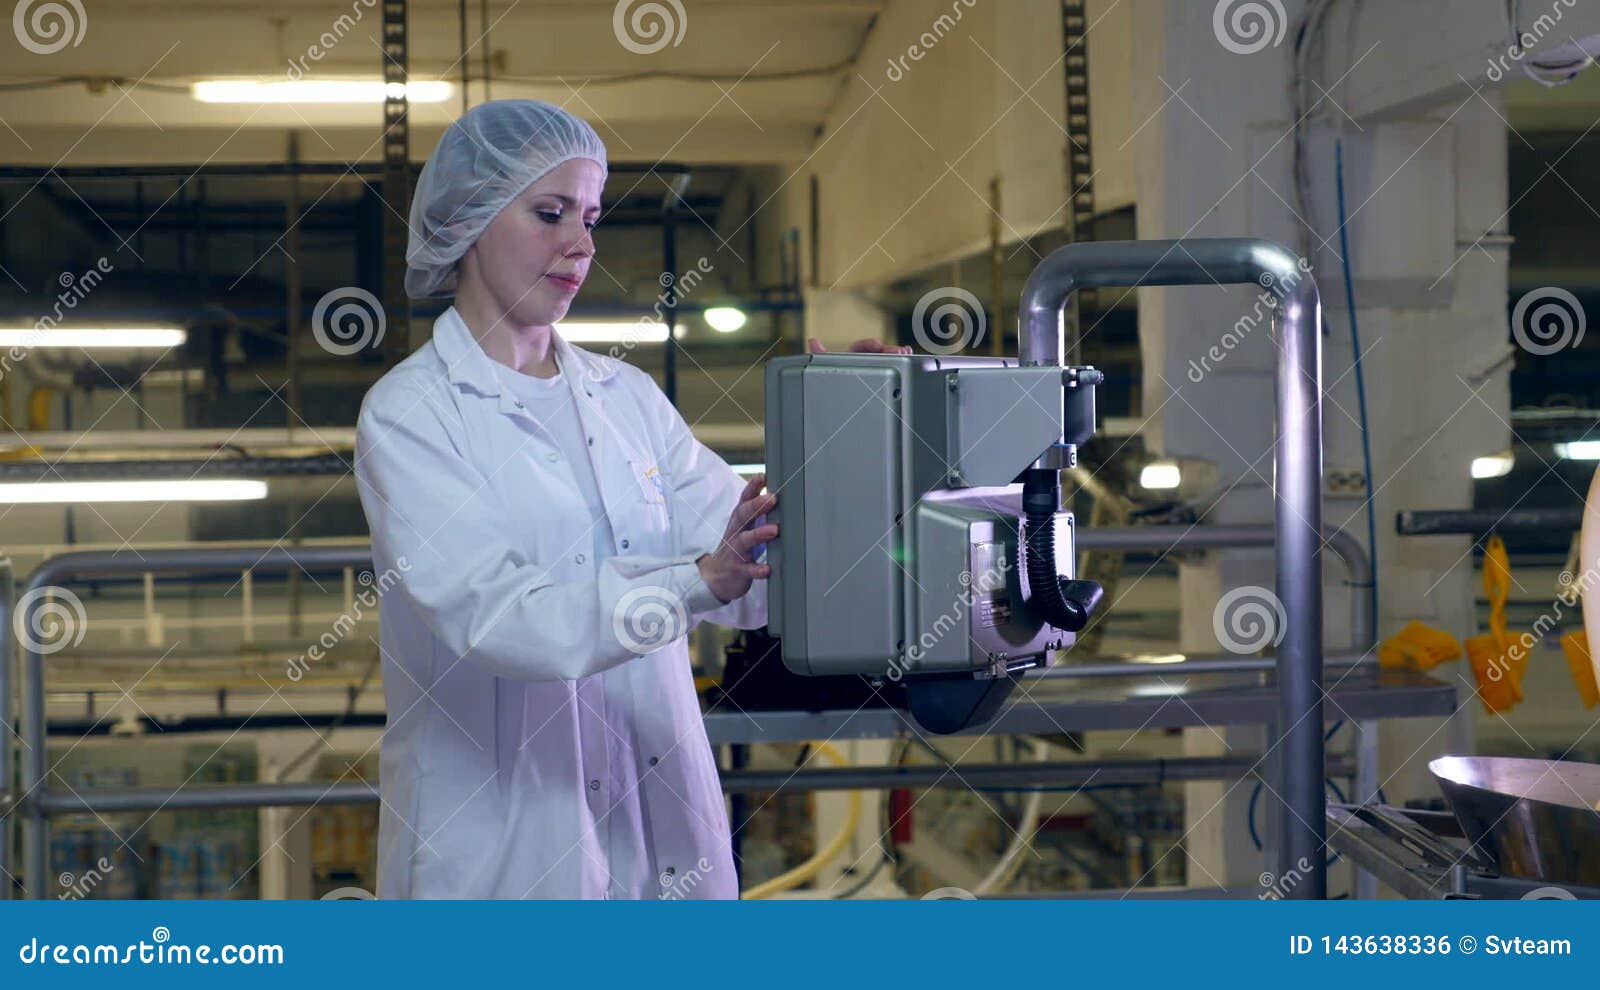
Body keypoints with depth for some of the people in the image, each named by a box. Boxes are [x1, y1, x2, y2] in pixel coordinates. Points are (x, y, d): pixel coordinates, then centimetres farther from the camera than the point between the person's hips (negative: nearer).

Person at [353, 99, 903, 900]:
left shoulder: (627, 397, 10)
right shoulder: (408, 414, -7)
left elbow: (752, 577, 0)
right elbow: (489, 614, -22)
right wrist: (699, 580, -32)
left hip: (661, 833, 5)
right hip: (503, 849, -5)